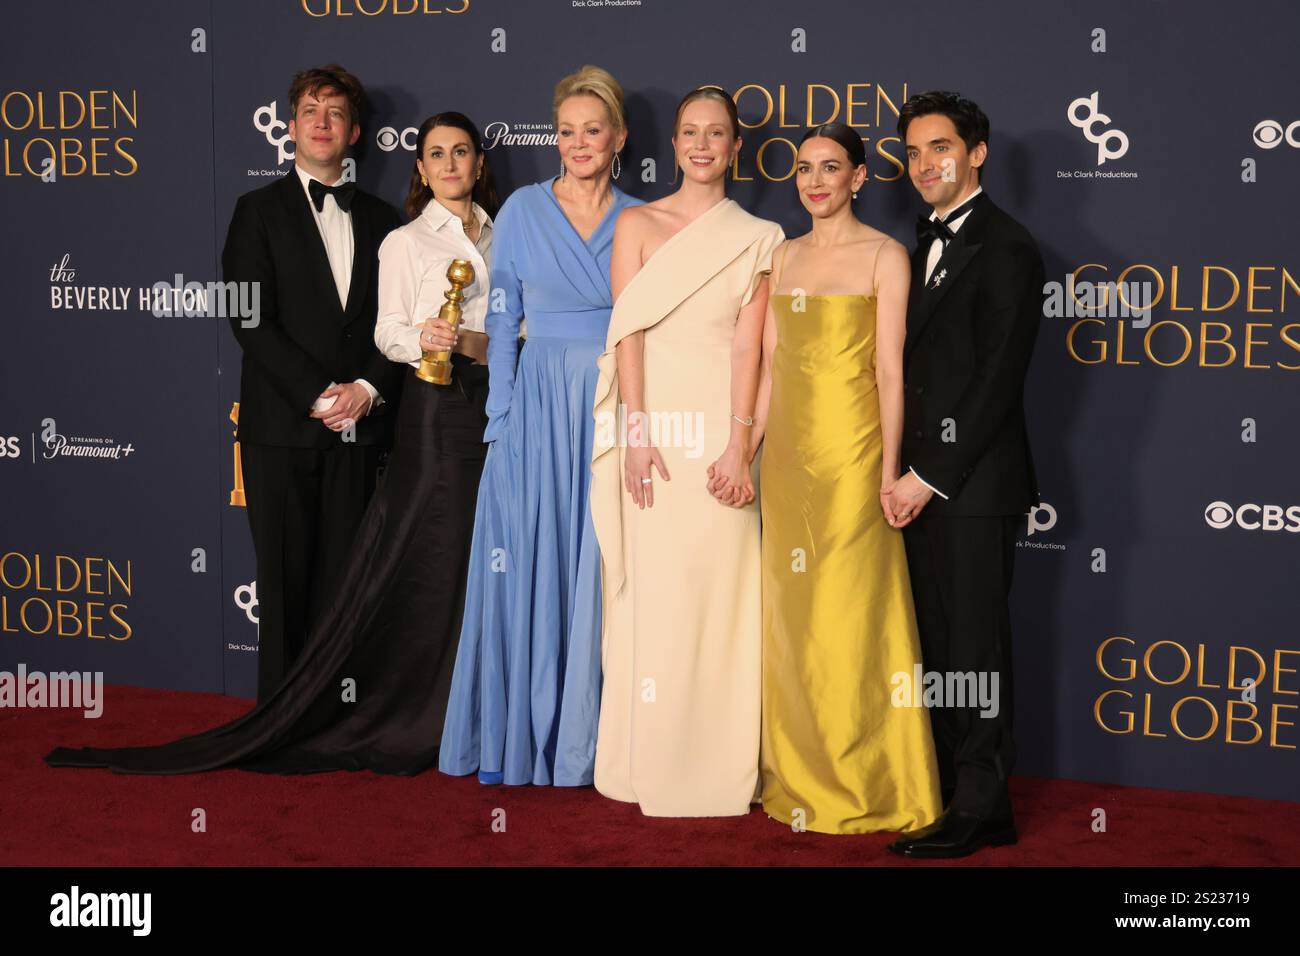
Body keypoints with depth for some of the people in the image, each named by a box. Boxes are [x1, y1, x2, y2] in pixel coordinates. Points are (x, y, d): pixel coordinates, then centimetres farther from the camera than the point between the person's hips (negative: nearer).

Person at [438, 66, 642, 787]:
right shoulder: (524, 210, 4)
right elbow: (502, 323, 4)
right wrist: (500, 422, -3)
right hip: (540, 407, -1)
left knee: (604, 574, 2)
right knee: (528, 568, 0)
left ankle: (587, 738, 13)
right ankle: (512, 739, 11)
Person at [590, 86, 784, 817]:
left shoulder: (758, 239, 8)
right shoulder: (638, 224, 7)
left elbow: (748, 346, -1)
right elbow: (629, 332, -1)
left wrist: (739, 445, -11)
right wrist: (637, 436, -10)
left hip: (720, 432, 0)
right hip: (655, 425, 0)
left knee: (719, 591, 1)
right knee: (653, 590, 0)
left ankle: (718, 762, 11)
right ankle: (652, 762, 9)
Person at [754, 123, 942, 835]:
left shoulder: (884, 256, -5)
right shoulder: (785, 257, 13)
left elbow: (890, 370, -9)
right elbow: (769, 363, 13)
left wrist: (889, 469, -13)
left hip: (849, 447, -6)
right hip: (788, 448, 6)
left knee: (848, 614, -2)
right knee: (790, 611, 9)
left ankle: (861, 783, 10)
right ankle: (799, 773, 20)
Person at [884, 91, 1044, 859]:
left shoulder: (1005, 248, -11)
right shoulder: (928, 241, 15)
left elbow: (998, 378, -16)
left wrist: (931, 475, -15)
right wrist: (909, 474, 8)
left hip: (974, 480, -8)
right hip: (924, 479, 8)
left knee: (975, 647, -1)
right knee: (938, 643, 12)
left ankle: (982, 811, 9)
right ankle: (948, 787, 23)